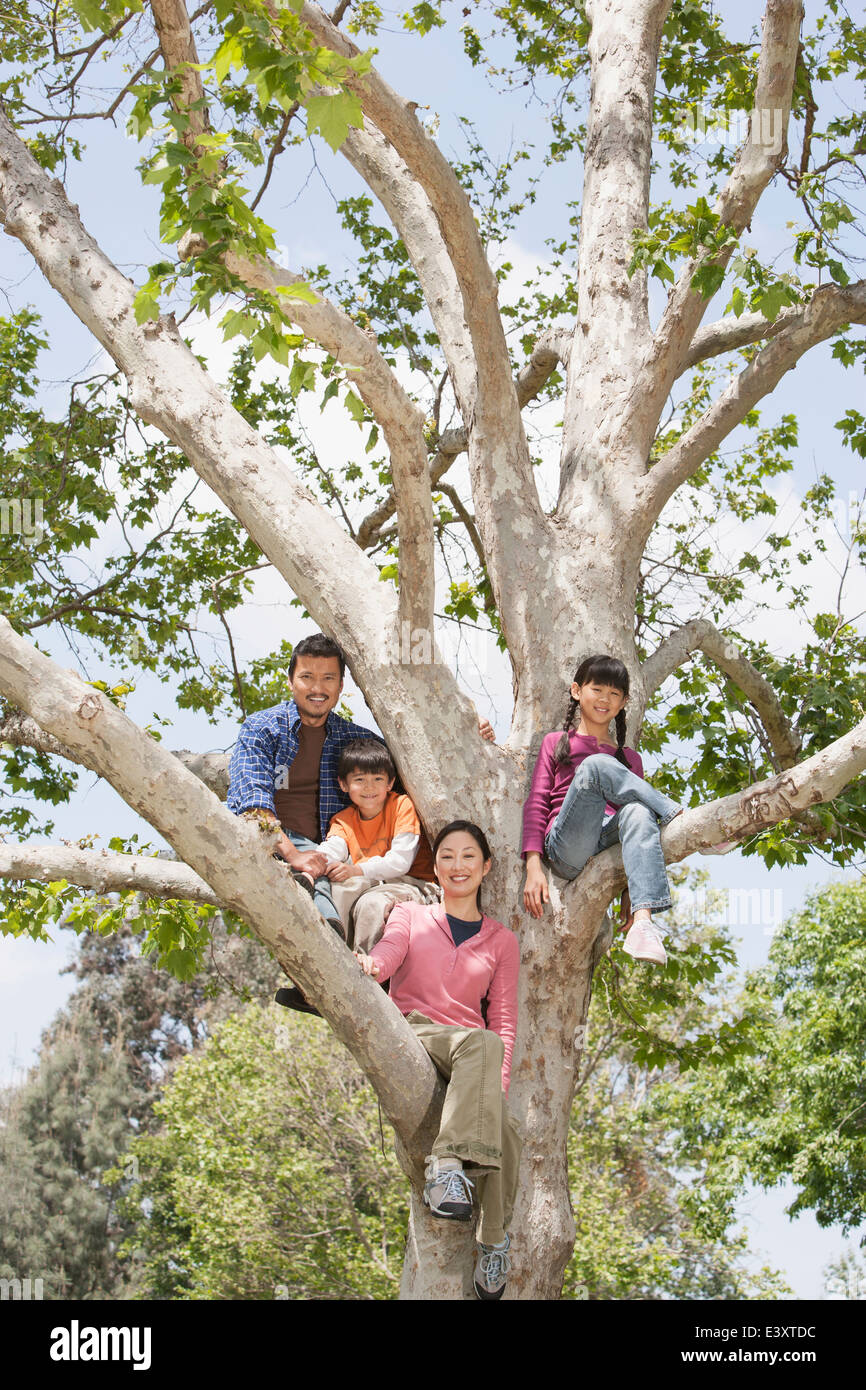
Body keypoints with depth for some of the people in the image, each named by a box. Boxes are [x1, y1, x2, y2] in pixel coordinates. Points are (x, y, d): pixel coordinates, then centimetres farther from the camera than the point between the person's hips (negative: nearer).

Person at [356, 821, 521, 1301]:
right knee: (480, 1042, -35)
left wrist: (494, 1085, -6)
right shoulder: (410, 915, 17)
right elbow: (385, 955, -5)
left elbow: (504, 1021, 11)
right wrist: (369, 965, -31)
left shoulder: (500, 941, 19)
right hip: (411, 1037, -2)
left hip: (472, 1057, 2)